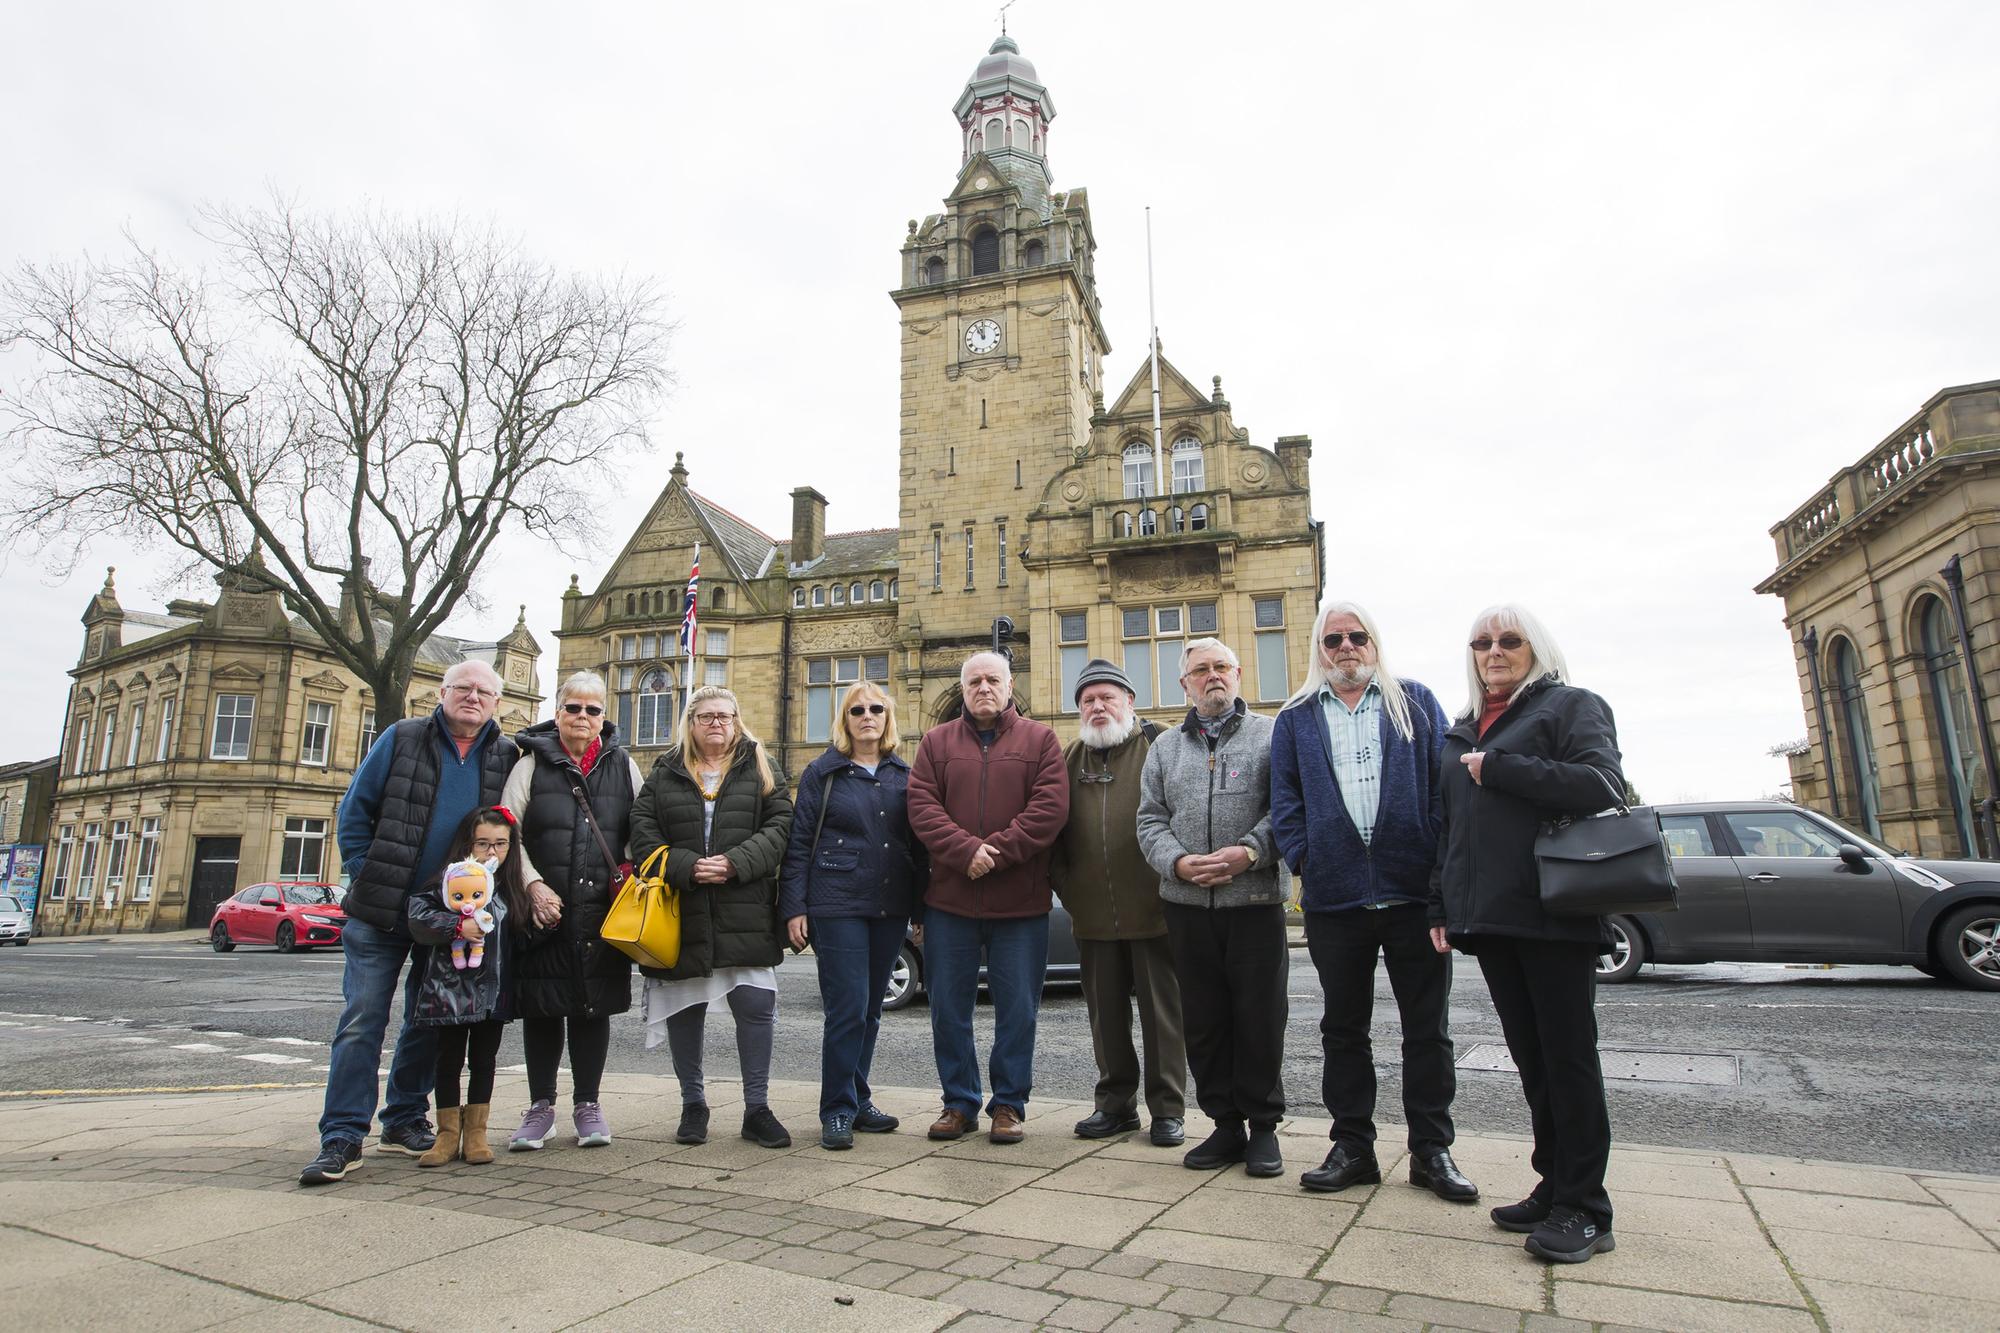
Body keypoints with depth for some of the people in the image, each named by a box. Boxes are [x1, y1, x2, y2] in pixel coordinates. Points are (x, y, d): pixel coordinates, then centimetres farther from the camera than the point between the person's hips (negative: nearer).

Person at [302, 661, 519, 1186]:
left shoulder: (506, 757, 4)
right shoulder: (402, 738, 0)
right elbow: (354, 812, 1)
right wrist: (368, 881, -5)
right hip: (382, 911, -2)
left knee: (428, 1024, 11)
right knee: (362, 1020, -2)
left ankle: (404, 1122, 25)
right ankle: (342, 1137, 6)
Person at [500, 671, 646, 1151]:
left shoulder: (623, 766, 9)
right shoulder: (532, 763, 4)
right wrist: (533, 884, -11)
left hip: (604, 911, 1)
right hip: (546, 909, -1)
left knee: (594, 1006, 7)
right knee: (542, 1007, 5)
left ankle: (587, 1103, 20)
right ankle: (540, 1106, 21)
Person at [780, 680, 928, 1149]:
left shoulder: (904, 776, 12)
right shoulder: (822, 774, 2)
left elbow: (919, 846, 14)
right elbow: (798, 843, 0)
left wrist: (922, 906, 9)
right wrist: (794, 908, -7)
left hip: (890, 909, 4)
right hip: (837, 905, -4)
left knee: (870, 1010, 12)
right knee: (848, 1009, -7)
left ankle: (857, 1100, 25)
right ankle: (837, 1111, 6)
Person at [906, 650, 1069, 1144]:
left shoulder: (1039, 740, 4)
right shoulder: (936, 743, 9)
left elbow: (1050, 808, -8)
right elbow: (922, 807, -3)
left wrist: (995, 852, -17)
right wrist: (966, 851, -18)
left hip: (1020, 902, -2)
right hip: (949, 899, 2)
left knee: (1017, 1008, 5)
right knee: (949, 1008, 9)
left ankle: (1009, 1104, 21)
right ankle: (959, 1103, 24)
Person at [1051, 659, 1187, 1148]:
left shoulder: (1159, 748, -2)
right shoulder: (1070, 758, 12)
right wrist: (1066, 886, 7)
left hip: (1153, 909, -4)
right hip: (1092, 913, 4)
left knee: (1162, 1012, 5)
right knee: (1105, 1013, 13)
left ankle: (1167, 1108, 18)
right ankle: (1116, 1103, 26)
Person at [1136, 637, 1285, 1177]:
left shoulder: (1270, 736, 5)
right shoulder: (1165, 746, 14)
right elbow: (1150, 820, 9)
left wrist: (1249, 852, -18)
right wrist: (1179, 862, -10)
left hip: (1255, 903, -3)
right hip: (1187, 906, 3)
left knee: (1260, 1019, 3)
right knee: (1204, 1021, 9)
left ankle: (1263, 1127, 19)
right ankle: (1225, 1124, 22)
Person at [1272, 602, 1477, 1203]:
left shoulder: (1417, 703, 8)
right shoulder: (1295, 720, 10)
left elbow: (1445, 784, 2)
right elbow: (1285, 802, 7)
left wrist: (1440, 863, -7)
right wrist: (1304, 862, -6)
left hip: (1414, 890, -1)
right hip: (1334, 897, 1)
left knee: (1427, 1028, 8)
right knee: (1343, 1028, 10)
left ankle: (1431, 1149, 22)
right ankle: (1352, 1146, 22)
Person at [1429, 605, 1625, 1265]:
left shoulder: (1572, 706, 1)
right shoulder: (1462, 732, 20)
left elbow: (1602, 786, -16)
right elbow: (1448, 825, 20)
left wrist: (1497, 768, -14)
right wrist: (1440, 903, 14)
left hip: (1553, 913, -6)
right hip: (1488, 915, 6)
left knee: (1567, 1057, 1)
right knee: (1531, 1058, 11)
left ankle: (1584, 1209, 10)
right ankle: (1554, 1187, 22)